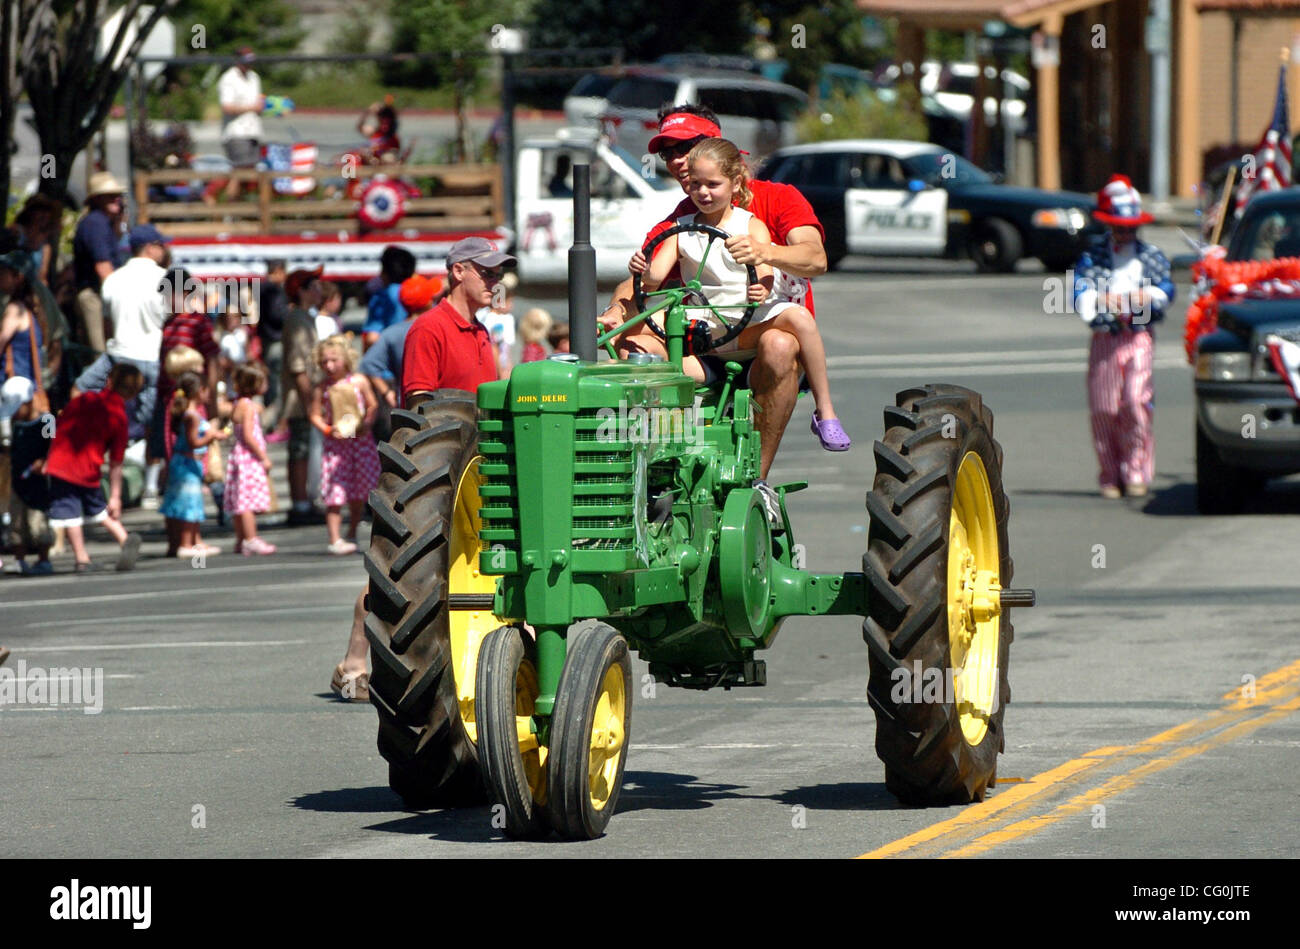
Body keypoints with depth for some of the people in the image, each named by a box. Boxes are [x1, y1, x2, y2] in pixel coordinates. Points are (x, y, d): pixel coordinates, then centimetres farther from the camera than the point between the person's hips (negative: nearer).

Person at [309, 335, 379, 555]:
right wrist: (328, 430, -15)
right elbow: (315, 415, 1)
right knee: (335, 495, -8)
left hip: (361, 440, 1)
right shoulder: (322, 388, 0)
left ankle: (352, 535, 25)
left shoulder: (359, 381, 0)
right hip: (336, 445, -1)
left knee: (358, 495, 9)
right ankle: (334, 539, -9)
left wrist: (367, 424, -11)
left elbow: (372, 406, 5)